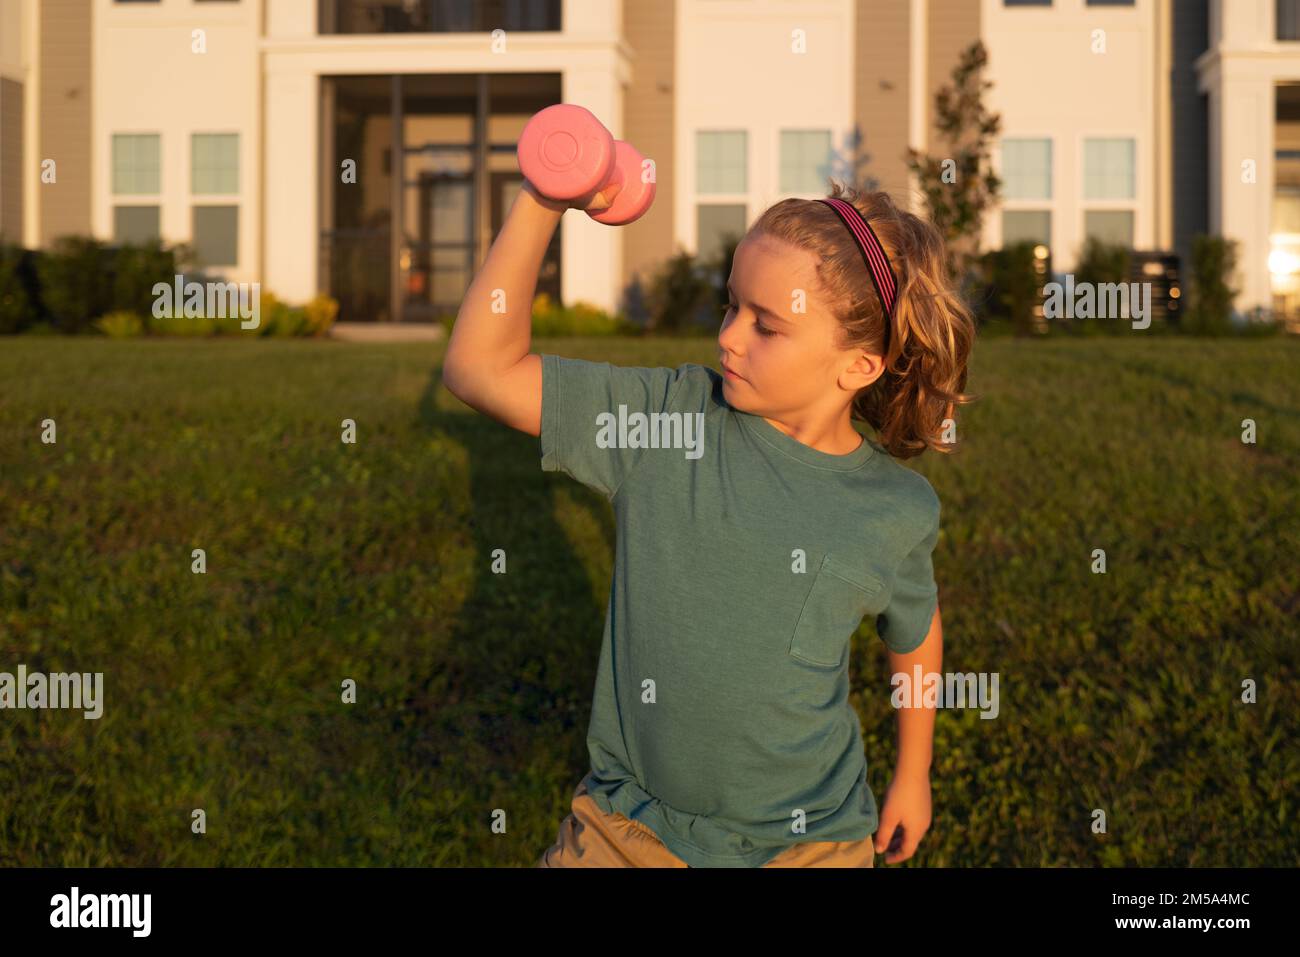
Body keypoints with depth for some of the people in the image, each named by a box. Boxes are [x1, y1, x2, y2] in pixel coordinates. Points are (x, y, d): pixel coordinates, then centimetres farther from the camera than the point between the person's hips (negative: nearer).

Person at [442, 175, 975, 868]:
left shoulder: (898, 513, -9)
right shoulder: (666, 420, -11)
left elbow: (915, 632, 11)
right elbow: (481, 369, -16)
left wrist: (913, 775, 20)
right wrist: (539, 206, -23)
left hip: (808, 839, 0)